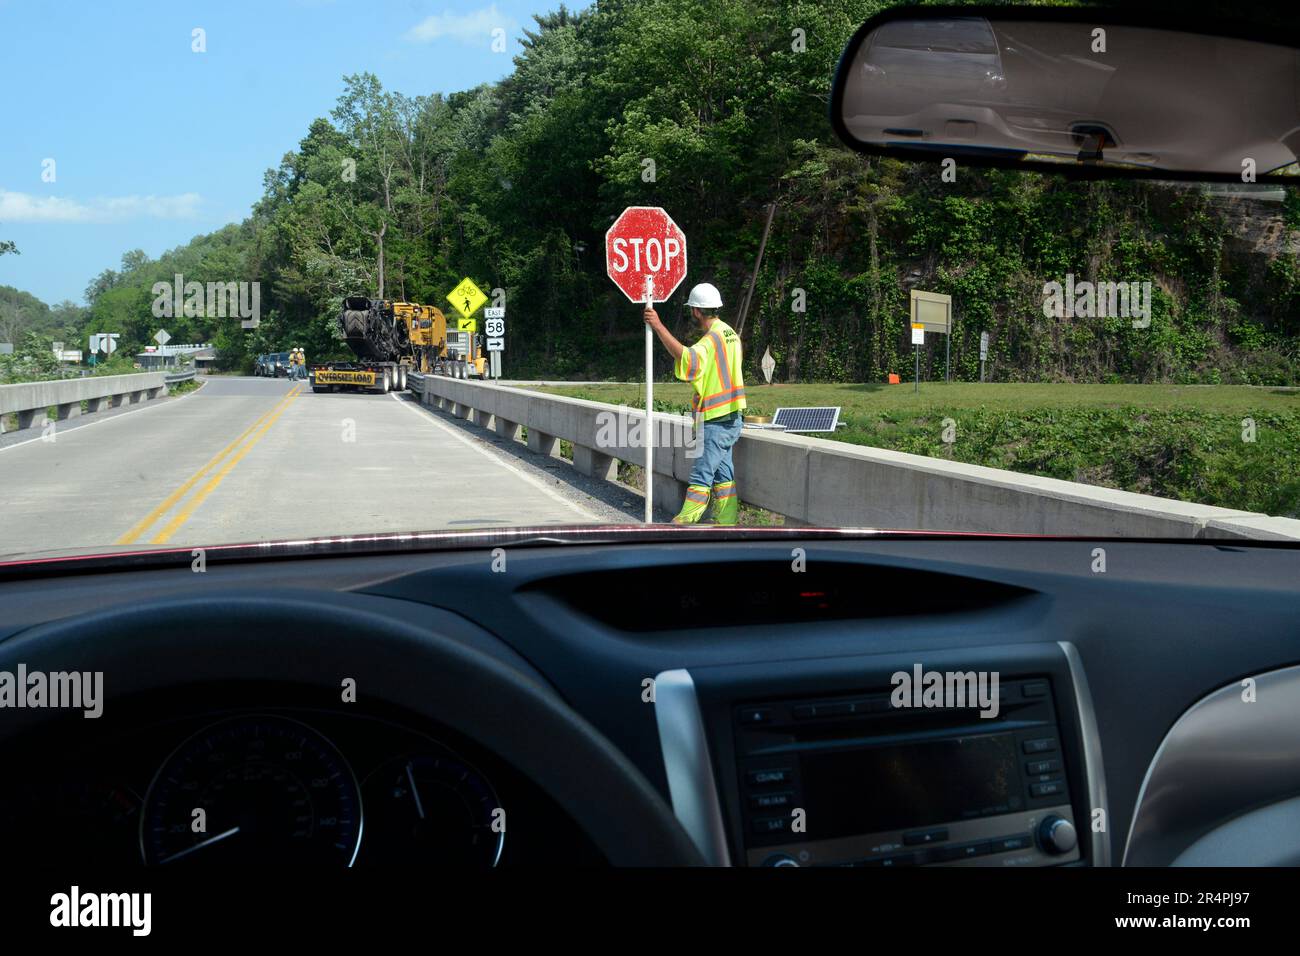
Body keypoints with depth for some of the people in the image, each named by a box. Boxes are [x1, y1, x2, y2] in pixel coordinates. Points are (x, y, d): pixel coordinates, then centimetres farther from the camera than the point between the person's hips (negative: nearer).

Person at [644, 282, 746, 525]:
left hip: (715, 422, -9)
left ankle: (683, 525, -5)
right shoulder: (729, 333, 13)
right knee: (723, 476, 12)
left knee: (701, 477, -7)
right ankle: (728, 525, 14)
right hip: (731, 418, 9)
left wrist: (658, 327, -37)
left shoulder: (712, 338, -18)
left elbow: (688, 359, -37)